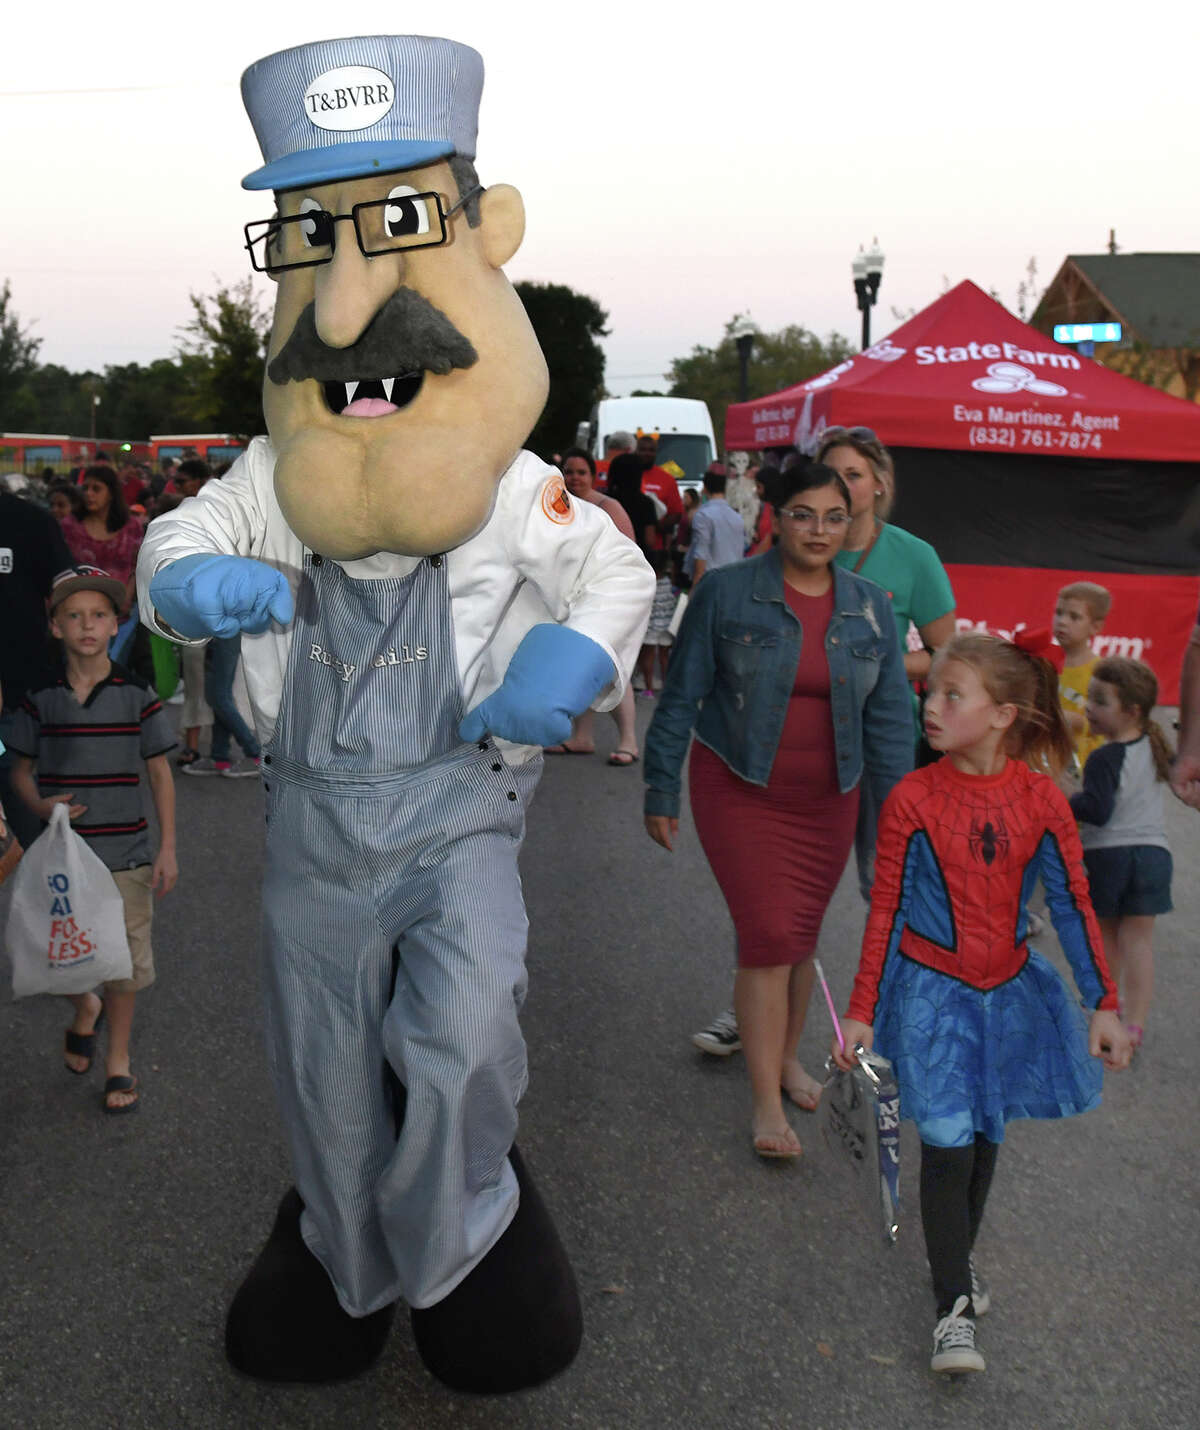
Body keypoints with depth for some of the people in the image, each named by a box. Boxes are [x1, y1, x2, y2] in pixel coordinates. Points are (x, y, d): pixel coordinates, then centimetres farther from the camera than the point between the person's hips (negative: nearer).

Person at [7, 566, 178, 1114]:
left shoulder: (137, 696, -6)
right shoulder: (40, 699, -2)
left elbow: (159, 774, 0)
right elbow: (21, 769, 8)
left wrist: (167, 849, -2)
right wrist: (40, 806, -14)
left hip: (125, 853, -1)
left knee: (125, 960, 7)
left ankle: (118, 1056, 27)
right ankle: (85, 1011, 45)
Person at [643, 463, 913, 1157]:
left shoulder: (870, 606, 2)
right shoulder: (727, 593, -9)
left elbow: (889, 716, 5)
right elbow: (681, 697, -4)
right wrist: (662, 793, -4)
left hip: (828, 799, 4)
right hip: (741, 791, -4)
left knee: (805, 934, 13)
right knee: (770, 934, -9)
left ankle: (787, 1055, 36)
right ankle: (767, 1101, 0)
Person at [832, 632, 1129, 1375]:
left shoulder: (1040, 799, -8)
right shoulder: (913, 799, -12)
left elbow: (1073, 903, -1)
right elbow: (887, 911, -6)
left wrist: (1103, 1004, -2)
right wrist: (861, 1012, -5)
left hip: (1009, 990, 3)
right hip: (933, 988, -2)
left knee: (985, 1136, 14)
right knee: (947, 1141, -8)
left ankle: (959, 1257, 37)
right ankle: (956, 1306, 5)